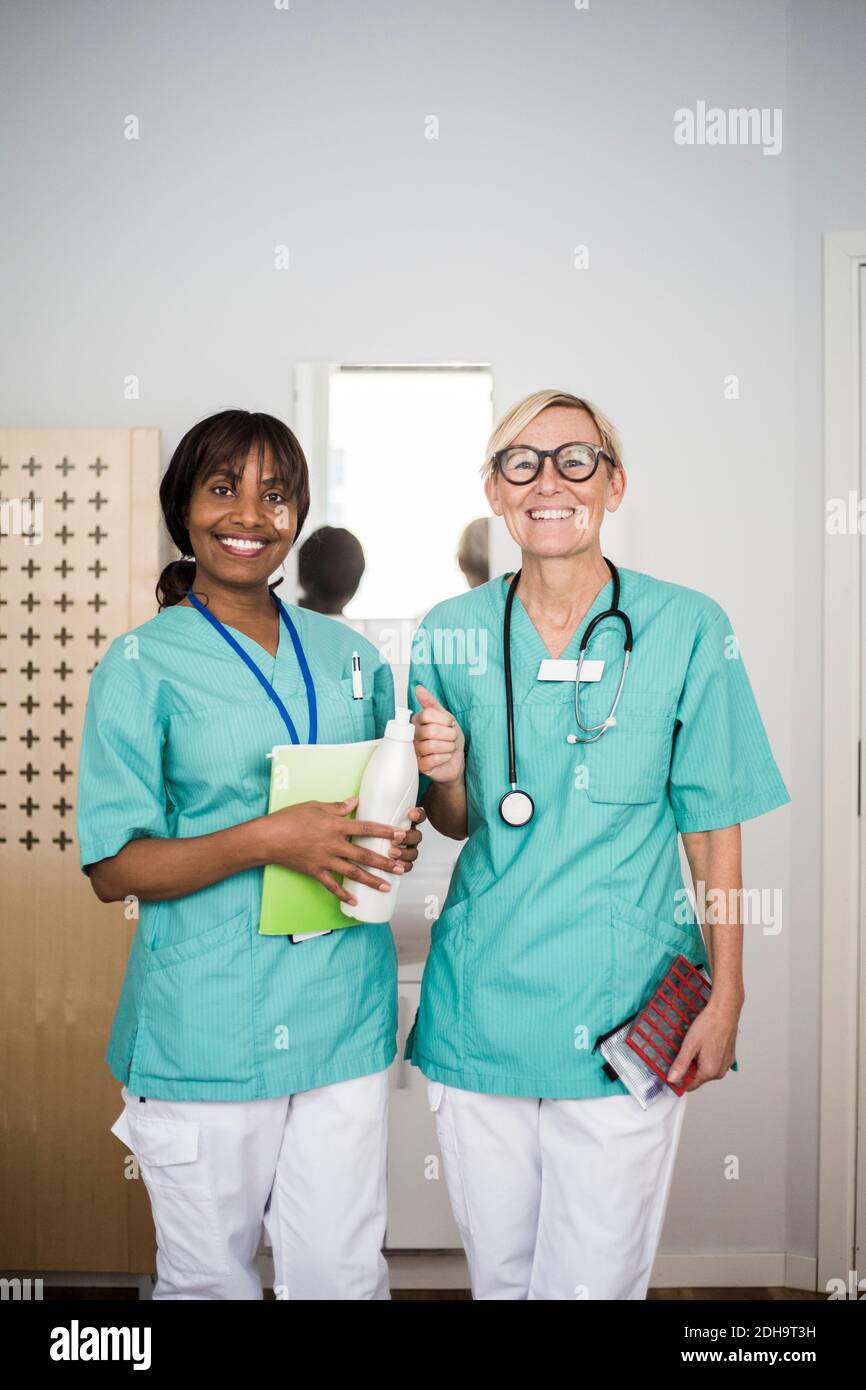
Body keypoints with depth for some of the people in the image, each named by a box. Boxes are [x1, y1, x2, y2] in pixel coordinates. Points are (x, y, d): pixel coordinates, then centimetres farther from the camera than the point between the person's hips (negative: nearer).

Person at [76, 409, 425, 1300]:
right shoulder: (141, 666, -5)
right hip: (206, 1027, -3)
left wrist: (398, 840, -4)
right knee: (209, 1276, 13)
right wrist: (267, 840, -22)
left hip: (345, 1014, 4)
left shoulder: (348, 655, 8)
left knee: (344, 1273, 12)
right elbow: (113, 869, -8)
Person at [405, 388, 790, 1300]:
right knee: (498, 1269, 17)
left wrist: (727, 996, -3)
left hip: (626, 1006, -2)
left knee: (595, 1276, 7)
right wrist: (444, 775, -12)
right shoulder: (450, 634, 2)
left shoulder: (687, 629, -5)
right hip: (480, 1007, 3)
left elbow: (712, 823, -1)